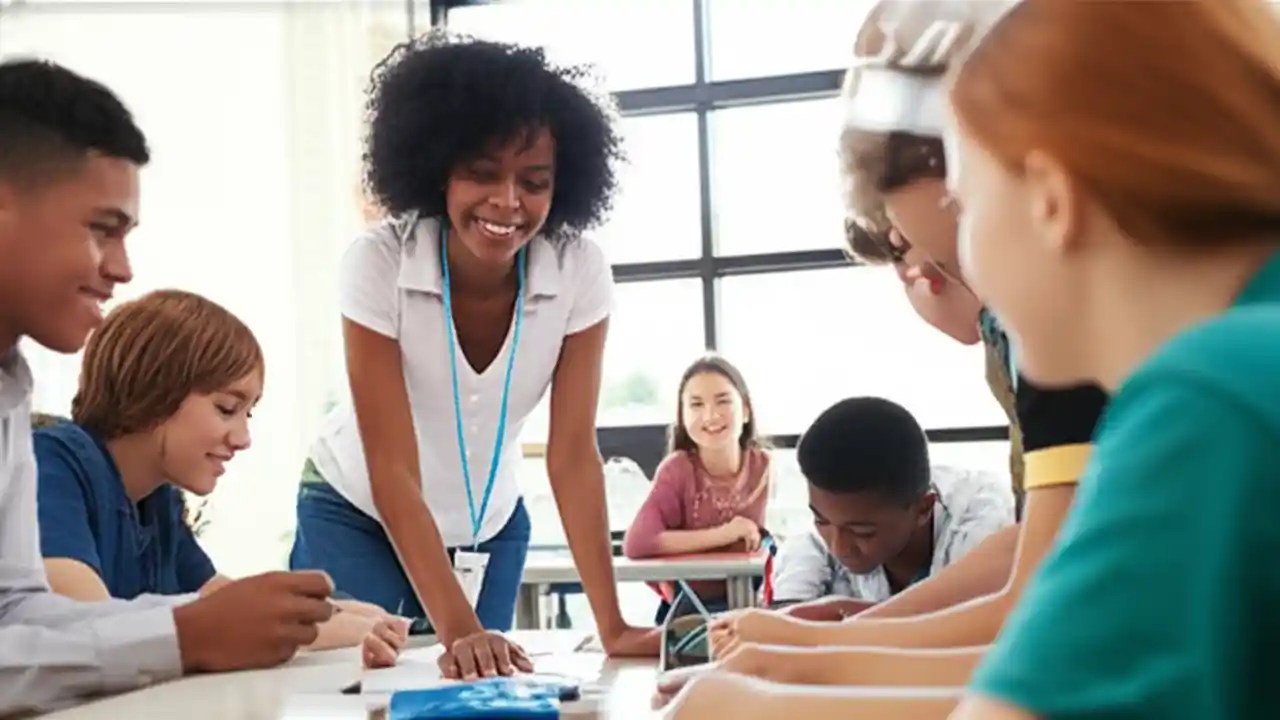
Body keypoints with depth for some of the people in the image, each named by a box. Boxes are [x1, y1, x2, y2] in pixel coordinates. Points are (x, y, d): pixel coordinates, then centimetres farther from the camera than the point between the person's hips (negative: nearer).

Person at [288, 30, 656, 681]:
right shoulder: (378, 263, -29)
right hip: (358, 515, -2)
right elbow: (392, 469, -30)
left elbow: (573, 454, -19)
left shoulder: (580, 273, -22)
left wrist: (613, 626, -26)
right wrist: (459, 630, -40)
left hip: (489, 528, 3)